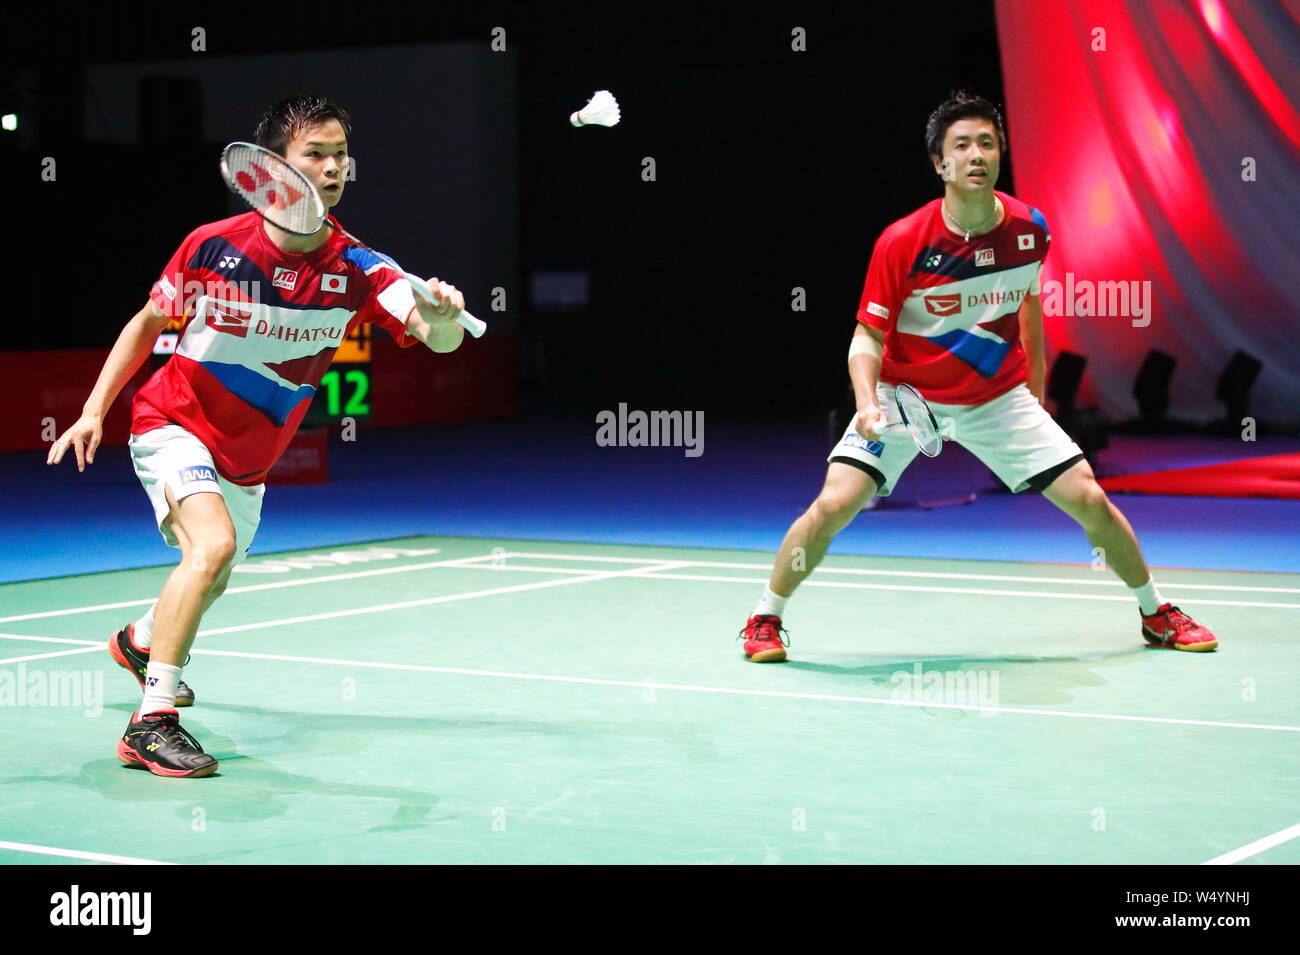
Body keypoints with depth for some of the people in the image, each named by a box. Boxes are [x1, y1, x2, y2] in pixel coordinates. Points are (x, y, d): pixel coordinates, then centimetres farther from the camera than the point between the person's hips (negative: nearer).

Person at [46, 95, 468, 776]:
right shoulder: (211, 246, -17)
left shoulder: (357, 273, -16)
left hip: (247, 459, 5)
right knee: (213, 543, -30)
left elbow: (438, 338, -29)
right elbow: (149, 322, -1)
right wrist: (95, 409, -6)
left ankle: (140, 642, 59)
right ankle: (151, 722, -26)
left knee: (212, 582, 23)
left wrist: (442, 317, -52)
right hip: (174, 422, -4)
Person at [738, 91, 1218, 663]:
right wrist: (867, 402, -32)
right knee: (834, 504, -19)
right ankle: (765, 620, 3)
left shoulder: (1029, 229, -9)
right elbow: (868, 336, -15)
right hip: (906, 395, -2)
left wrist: (1036, 382, 18)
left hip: (999, 398, 3)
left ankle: (1157, 615, 19)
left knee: (1090, 499, -4)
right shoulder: (901, 242, -21)